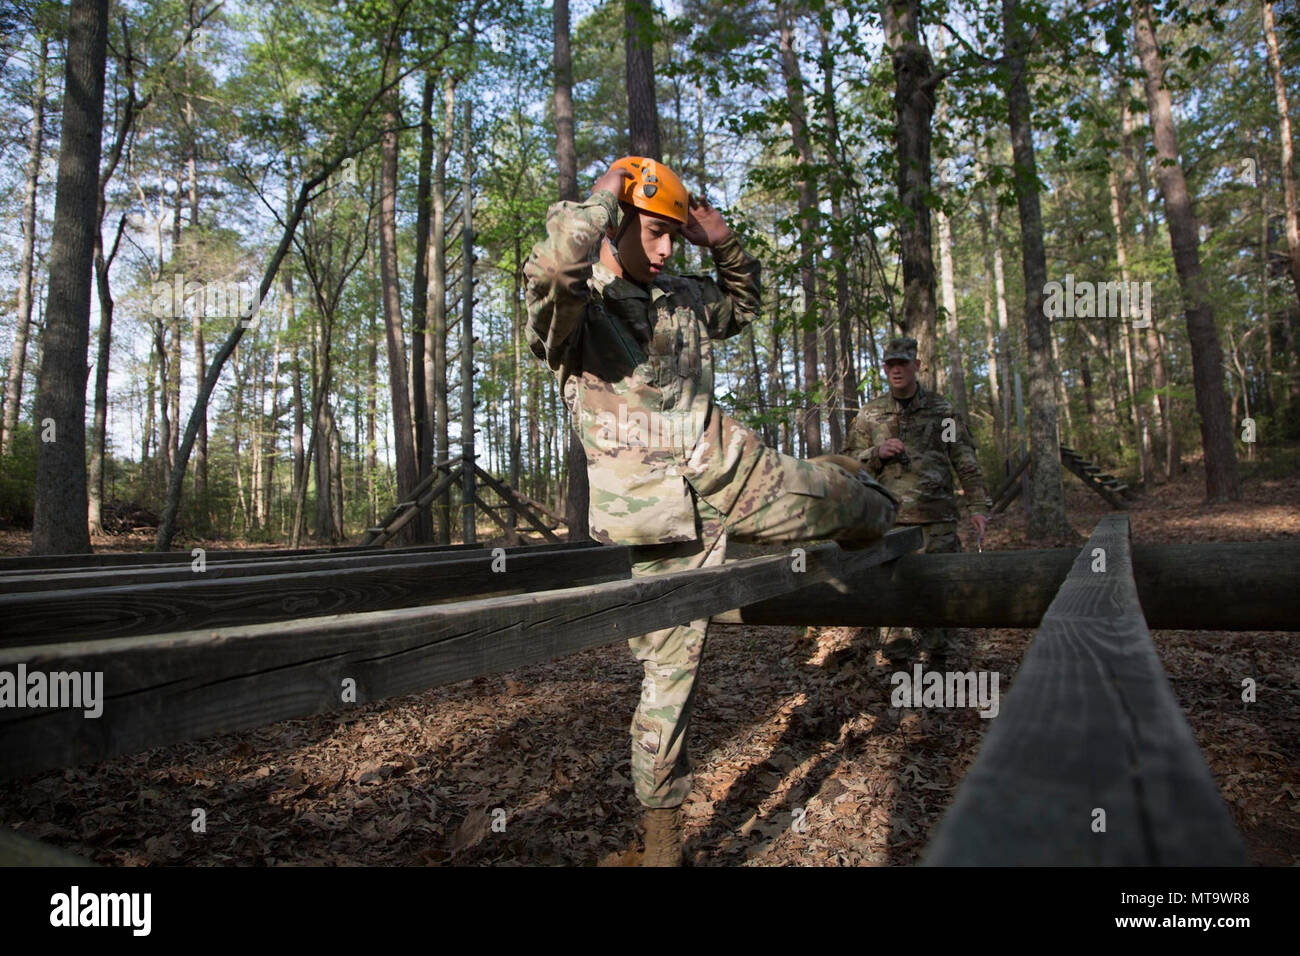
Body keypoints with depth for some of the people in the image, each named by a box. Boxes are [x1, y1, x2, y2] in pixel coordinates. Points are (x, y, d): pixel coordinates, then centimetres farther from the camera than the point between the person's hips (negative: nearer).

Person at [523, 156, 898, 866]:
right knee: (670, 664, -1)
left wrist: (725, 246, 15)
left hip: (732, 474, 6)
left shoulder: (682, 297, 15)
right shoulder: (575, 304, -6)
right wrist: (604, 196, -15)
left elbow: (742, 305, 35)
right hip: (665, 518, -6)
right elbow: (554, 270, -32)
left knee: (839, 495, 21)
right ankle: (661, 822, 18)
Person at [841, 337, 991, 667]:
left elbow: (966, 461, 9)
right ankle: (898, 658, 5)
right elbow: (849, 459, 13)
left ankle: (938, 659, 15)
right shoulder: (869, 413, 11)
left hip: (936, 516, 0)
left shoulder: (941, 409, 10)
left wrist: (977, 506, 2)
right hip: (888, 516, 0)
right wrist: (877, 453, -6)